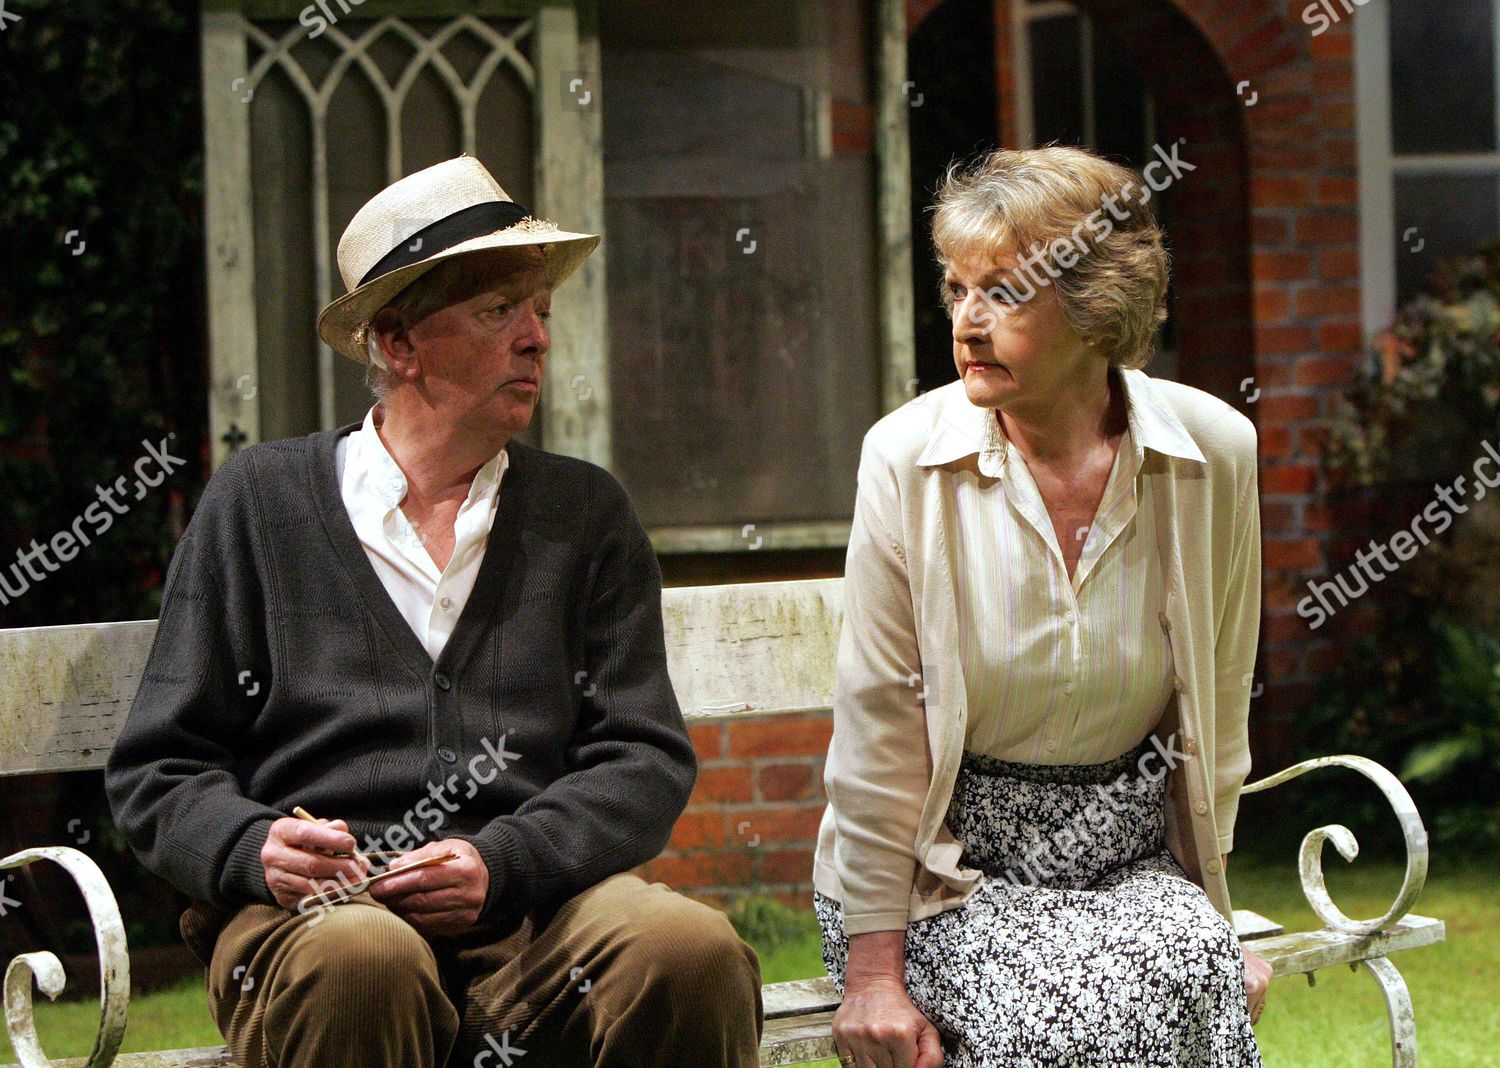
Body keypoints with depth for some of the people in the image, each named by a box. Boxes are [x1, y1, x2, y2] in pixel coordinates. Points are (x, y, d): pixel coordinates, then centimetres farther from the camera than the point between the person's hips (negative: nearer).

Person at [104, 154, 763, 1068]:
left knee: (694, 949, -31)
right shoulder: (259, 501, 12)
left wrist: (503, 864, -11)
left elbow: (645, 760, 9)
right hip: (313, 913, -1)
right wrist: (255, 848, -11)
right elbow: (158, 768, 12)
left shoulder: (587, 512, 17)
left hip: (534, 908, 2)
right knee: (361, 959, -38)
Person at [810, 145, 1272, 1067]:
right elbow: (878, 732, -7)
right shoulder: (908, 457, -8)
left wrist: (1212, 914, 8)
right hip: (950, 863, -2)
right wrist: (873, 972, -9)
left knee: (1193, 972, -30)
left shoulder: (1214, 452, -2)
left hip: (1131, 855, 2)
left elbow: (1218, 715, 8)